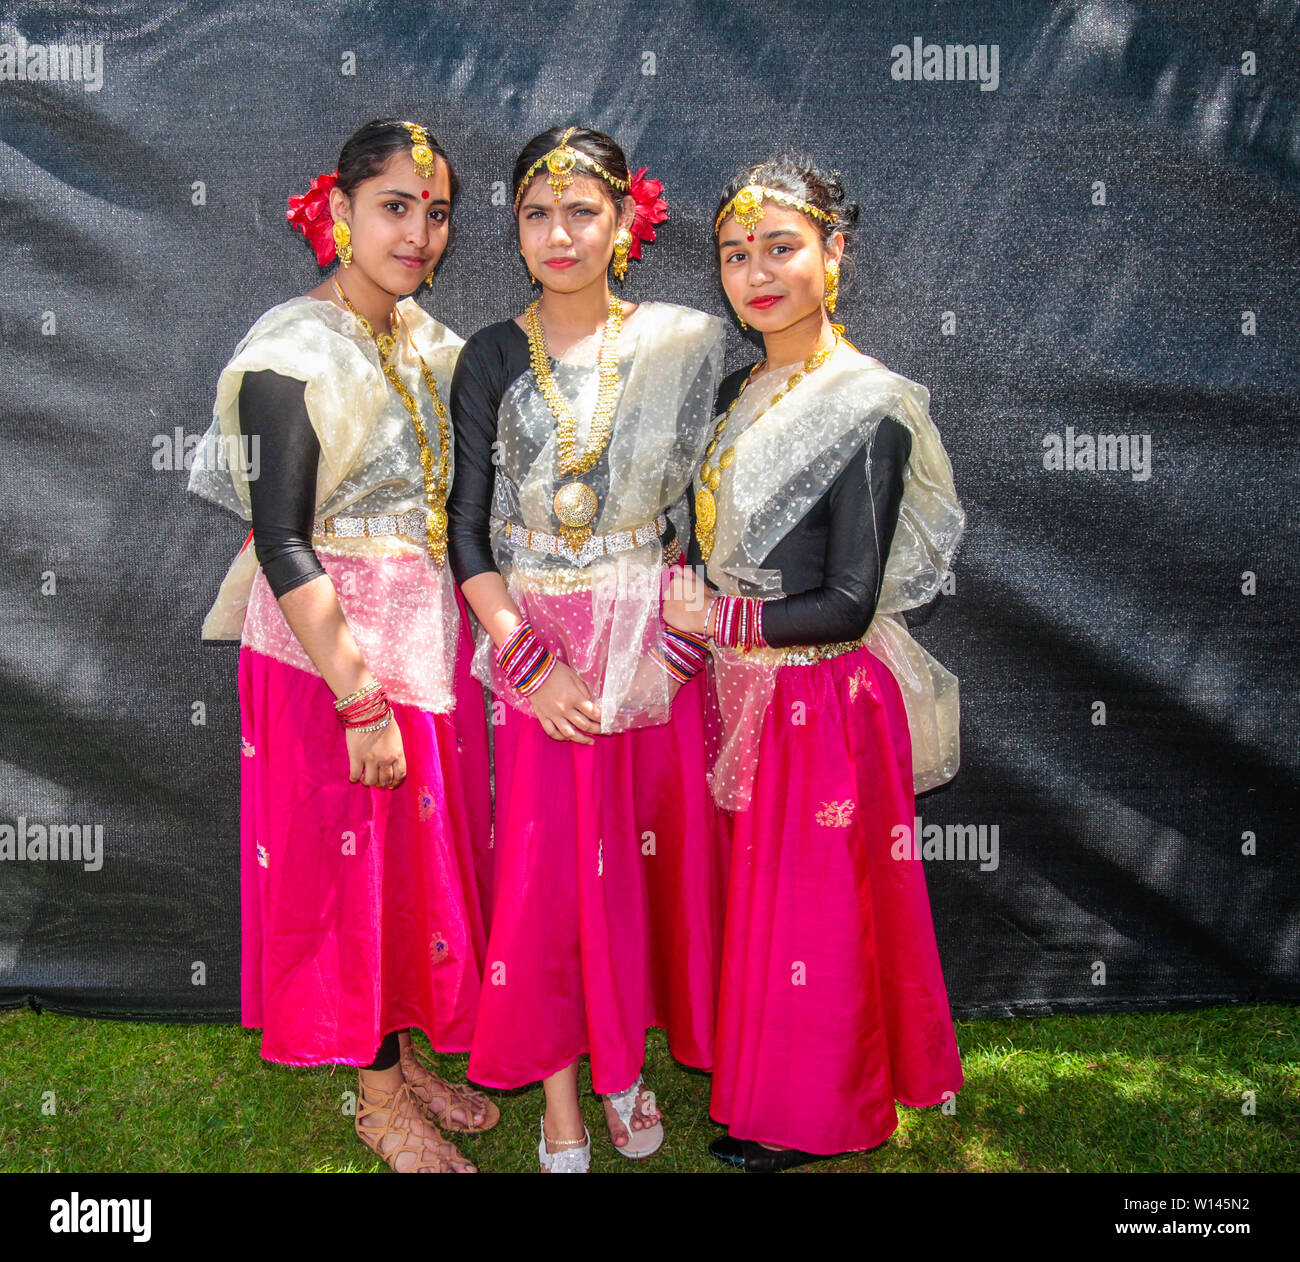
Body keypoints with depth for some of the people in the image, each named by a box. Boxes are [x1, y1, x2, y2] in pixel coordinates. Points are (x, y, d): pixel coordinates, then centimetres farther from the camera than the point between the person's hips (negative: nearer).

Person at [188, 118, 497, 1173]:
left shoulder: (432, 342, 8)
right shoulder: (291, 352, -14)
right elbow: (280, 543, -19)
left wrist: (474, 640, 8)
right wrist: (360, 697, -21)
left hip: (433, 638, 7)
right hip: (332, 649, -7)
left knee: (428, 855, 16)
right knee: (356, 861, 6)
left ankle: (408, 1052, 36)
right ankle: (381, 1100, 25)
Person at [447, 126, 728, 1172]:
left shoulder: (680, 345, 0)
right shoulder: (493, 359, -1)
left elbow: (699, 506, 2)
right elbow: (467, 532, -3)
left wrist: (676, 640, -9)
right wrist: (531, 660, -12)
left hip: (652, 642, 1)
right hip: (529, 648, 0)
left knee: (649, 855, 8)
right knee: (544, 869, 3)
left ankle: (627, 1063, 30)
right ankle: (561, 1100, 21)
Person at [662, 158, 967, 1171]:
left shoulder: (868, 411, -17)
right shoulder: (741, 394, 7)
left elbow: (847, 603, -19)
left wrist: (720, 621, -14)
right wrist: (686, 597, 0)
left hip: (823, 704, -7)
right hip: (747, 692, 7)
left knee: (811, 905, 7)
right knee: (759, 892, 17)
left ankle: (814, 1118, 27)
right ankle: (763, 1083, 37)